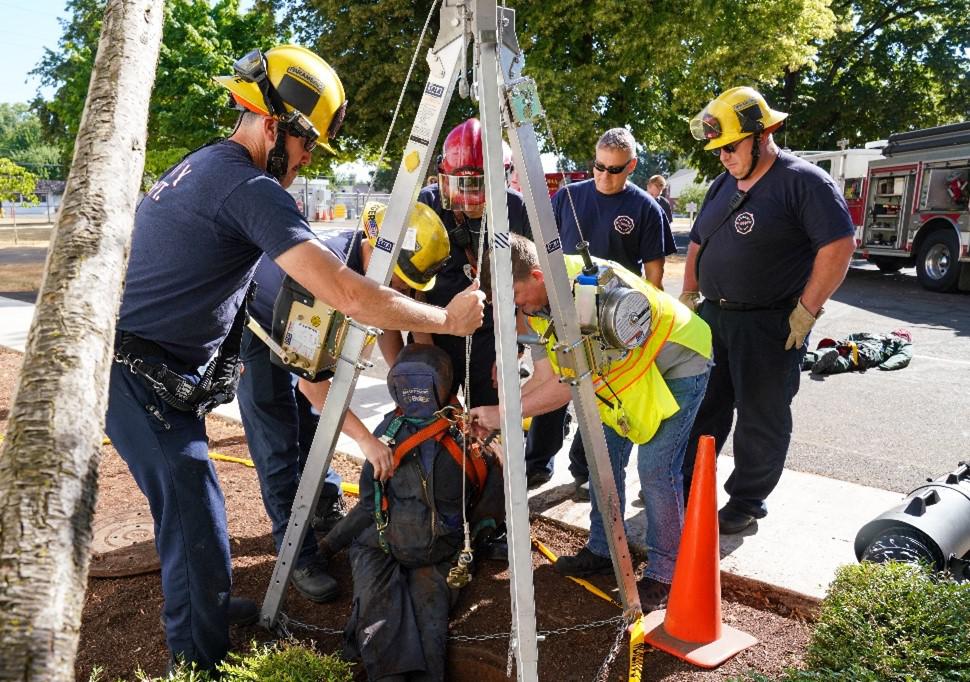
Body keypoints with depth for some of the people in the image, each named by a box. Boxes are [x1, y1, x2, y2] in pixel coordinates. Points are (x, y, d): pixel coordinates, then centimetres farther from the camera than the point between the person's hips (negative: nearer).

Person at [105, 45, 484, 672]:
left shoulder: (198, 165, 13)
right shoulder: (250, 189, -19)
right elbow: (349, 296, -26)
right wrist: (447, 319, -15)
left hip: (131, 368, 10)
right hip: (144, 379, -10)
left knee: (188, 511, 22)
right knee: (198, 528, -3)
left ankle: (205, 606, 39)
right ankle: (201, 660, 11)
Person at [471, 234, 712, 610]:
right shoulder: (538, 304, -7)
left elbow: (572, 384, -35)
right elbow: (545, 377, -6)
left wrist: (503, 413, -30)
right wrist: (490, 423, -18)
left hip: (677, 362, -8)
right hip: (623, 368, 8)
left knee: (656, 467, -13)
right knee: (605, 455, 7)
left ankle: (665, 572, 3)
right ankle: (603, 550, 23)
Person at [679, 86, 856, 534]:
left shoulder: (803, 181, -11)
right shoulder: (723, 185, 12)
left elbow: (839, 244, -17)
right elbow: (698, 243, 20)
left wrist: (807, 311, -19)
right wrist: (689, 295, 11)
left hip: (770, 324, -7)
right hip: (714, 316, 7)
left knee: (761, 417, 4)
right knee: (702, 404, 14)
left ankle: (747, 501, 19)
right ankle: (687, 484, 29)